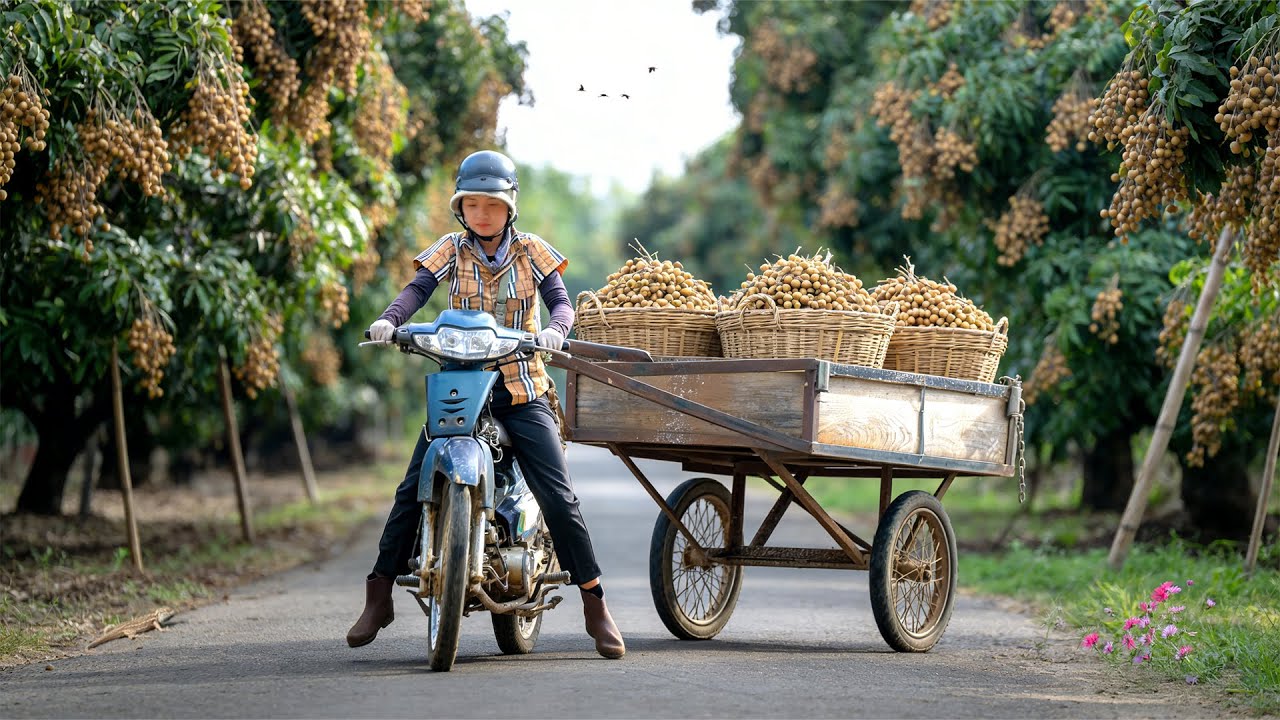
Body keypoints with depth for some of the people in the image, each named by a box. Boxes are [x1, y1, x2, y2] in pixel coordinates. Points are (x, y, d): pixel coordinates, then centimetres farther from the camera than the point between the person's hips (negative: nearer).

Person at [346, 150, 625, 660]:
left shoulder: (531, 252, 6)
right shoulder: (451, 250, 6)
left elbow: (560, 300, -5)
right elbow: (417, 289, -8)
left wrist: (555, 328, -28)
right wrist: (388, 320, -29)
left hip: (521, 391, -1)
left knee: (558, 497, -11)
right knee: (412, 489, -8)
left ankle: (596, 607, -4)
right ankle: (378, 599, 4)